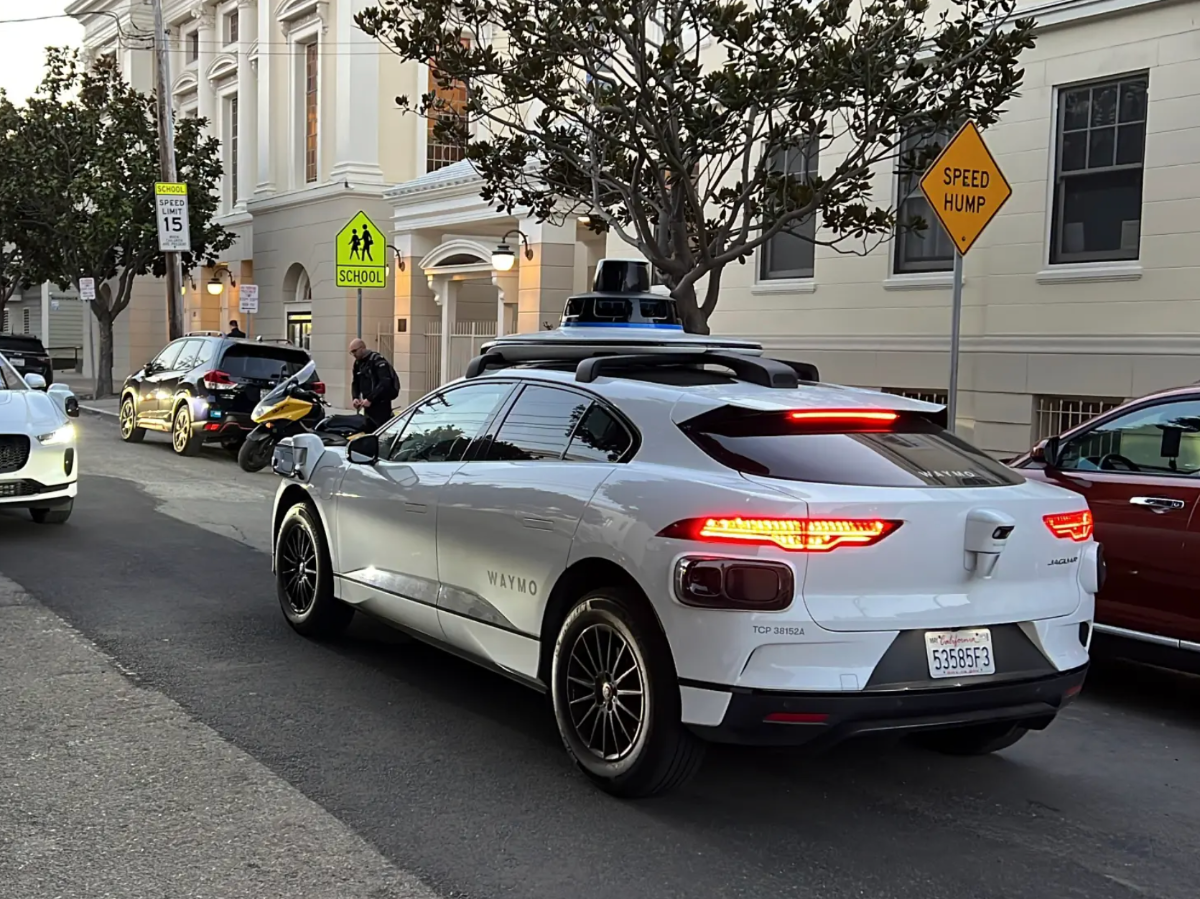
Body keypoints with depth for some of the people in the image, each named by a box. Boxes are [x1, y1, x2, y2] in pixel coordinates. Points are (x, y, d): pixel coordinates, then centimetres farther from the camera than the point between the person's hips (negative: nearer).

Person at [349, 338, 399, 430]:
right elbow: (356, 383, 21)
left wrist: (370, 399, -24)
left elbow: (385, 383, -22)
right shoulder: (358, 363, 14)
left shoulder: (377, 360, -13)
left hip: (381, 403, -8)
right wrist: (356, 397, 1)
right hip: (368, 403, 8)